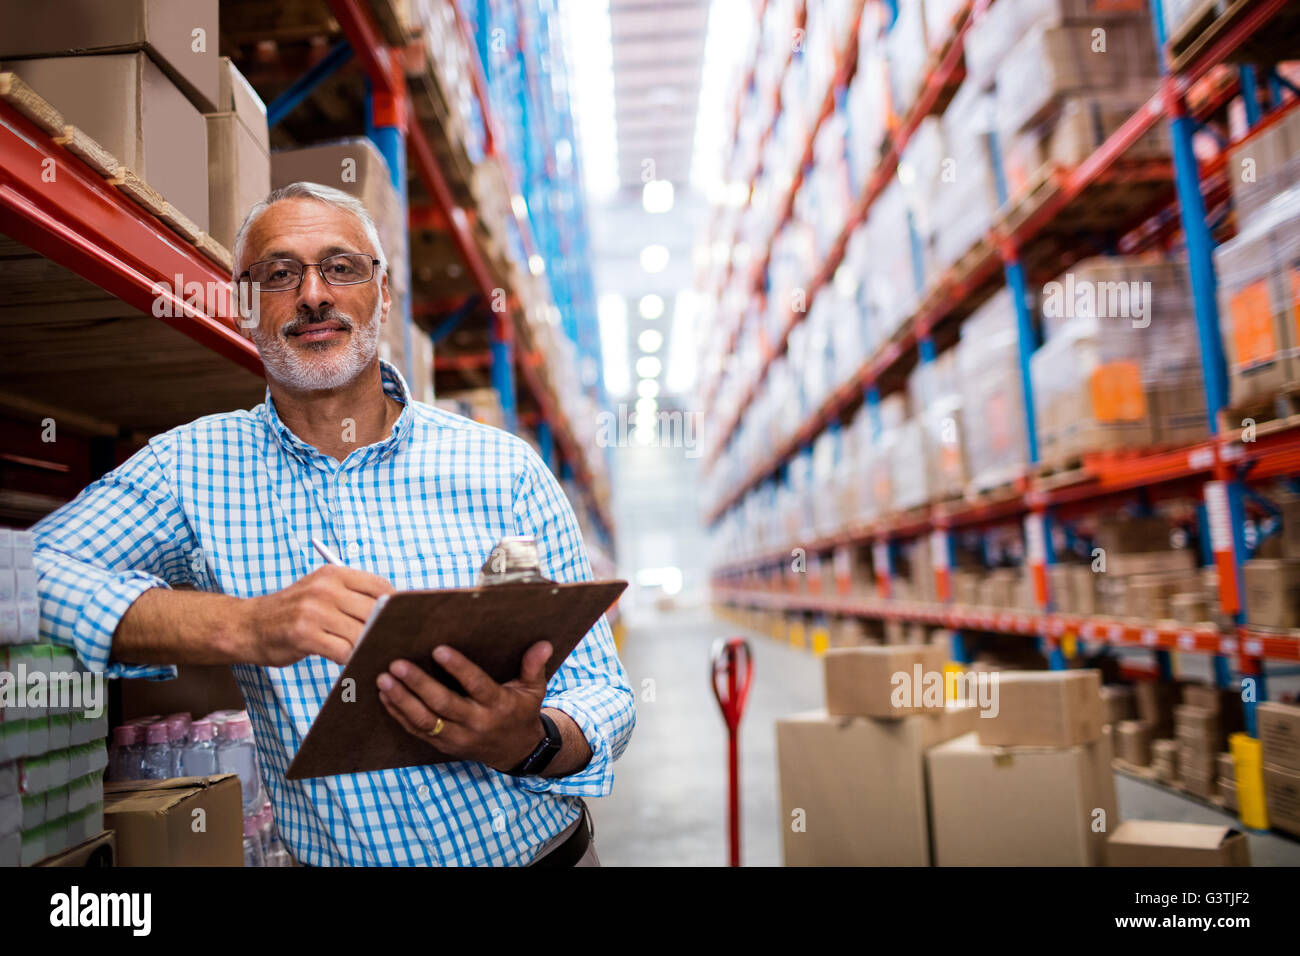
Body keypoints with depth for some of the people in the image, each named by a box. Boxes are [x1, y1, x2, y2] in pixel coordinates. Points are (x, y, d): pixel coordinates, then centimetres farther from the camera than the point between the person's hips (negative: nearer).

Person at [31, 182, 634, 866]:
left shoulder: (506, 470, -4)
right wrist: (243, 626, -27)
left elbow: (601, 694, -3)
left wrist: (528, 743, -24)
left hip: (542, 848, 0)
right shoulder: (191, 467, -1)